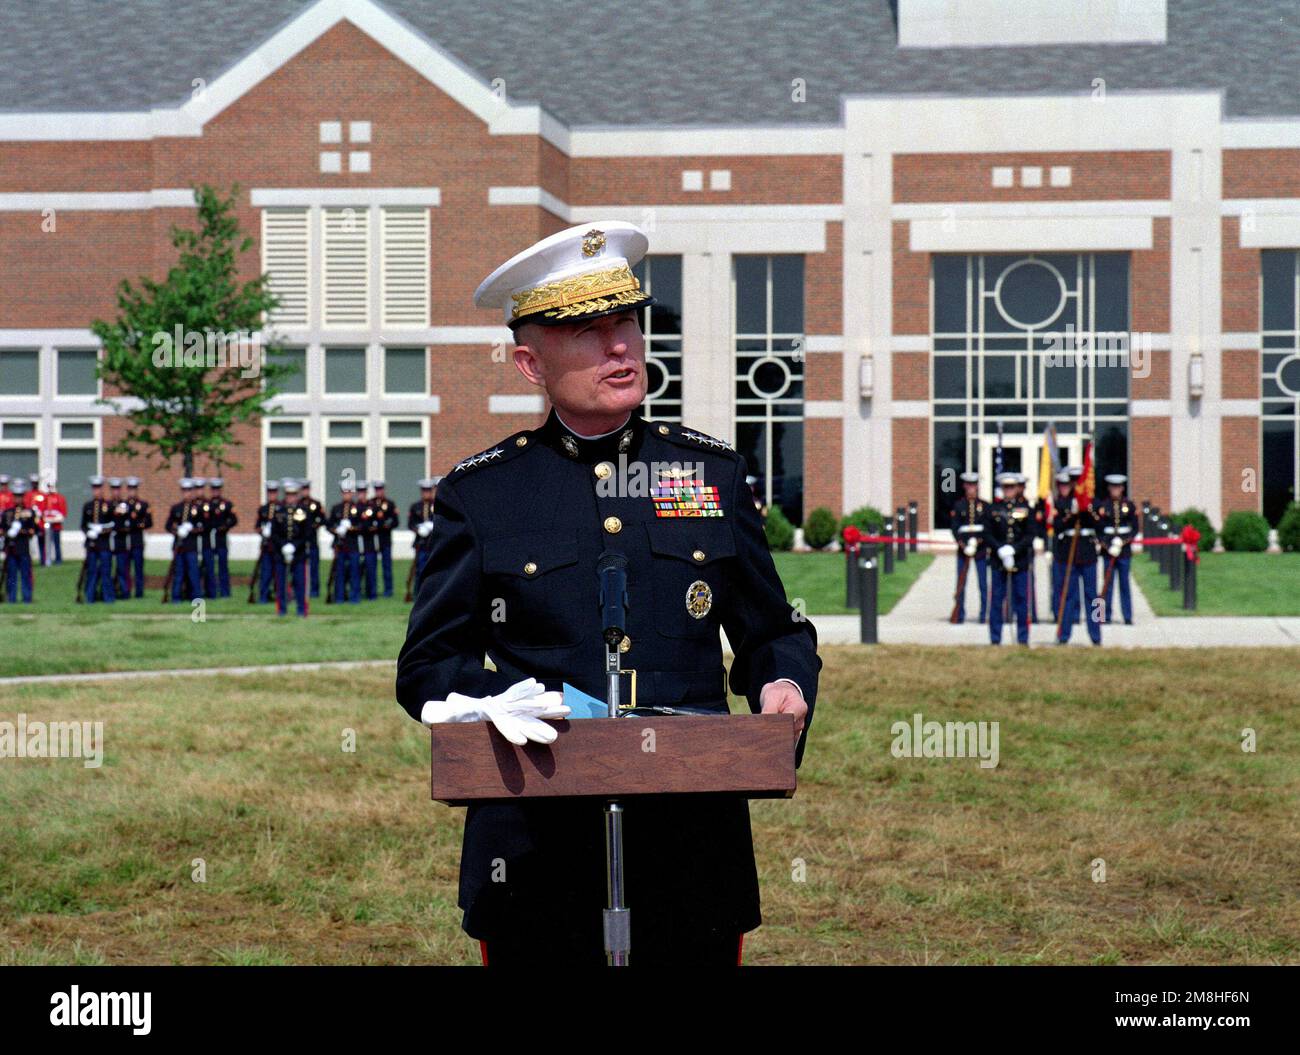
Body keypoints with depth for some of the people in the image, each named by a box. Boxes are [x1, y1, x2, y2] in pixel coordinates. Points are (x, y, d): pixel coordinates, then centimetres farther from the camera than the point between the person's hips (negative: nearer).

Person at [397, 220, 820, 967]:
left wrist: (785, 689, -7)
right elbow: (428, 668, 5)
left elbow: (778, 634, 16)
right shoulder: (479, 494, 4)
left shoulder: (715, 473, 10)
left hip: (695, 848, 2)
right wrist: (522, 707, -14)